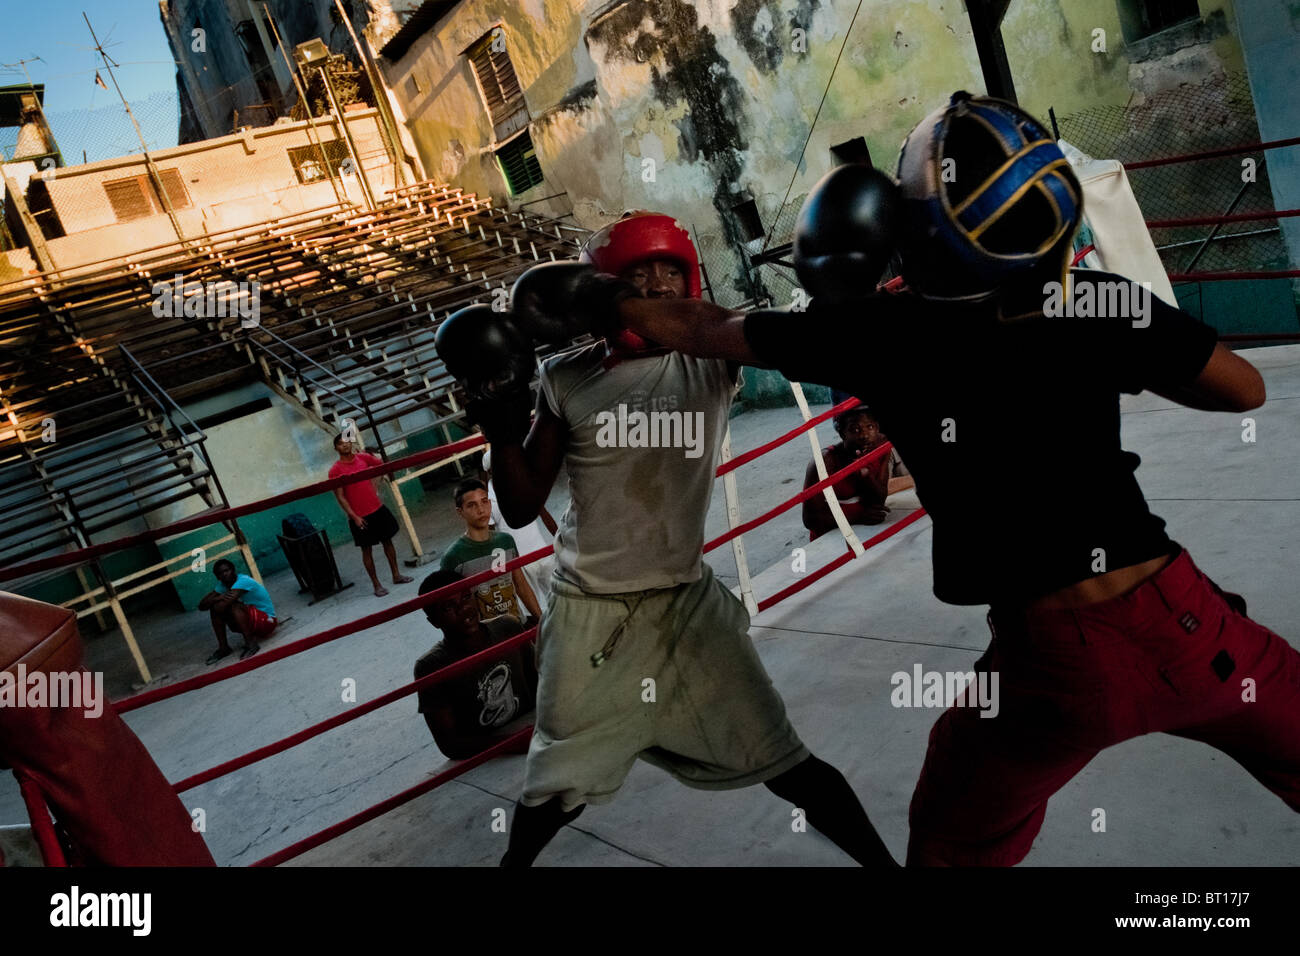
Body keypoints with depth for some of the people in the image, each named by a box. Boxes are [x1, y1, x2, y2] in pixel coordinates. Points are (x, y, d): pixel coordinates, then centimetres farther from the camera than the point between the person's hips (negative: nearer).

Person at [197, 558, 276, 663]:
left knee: (232, 606, -30)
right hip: (251, 623, 8)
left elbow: (221, 607, -30)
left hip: (267, 620, -8)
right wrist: (217, 598, -18)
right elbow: (202, 606, -1)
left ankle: (250, 642, -25)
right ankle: (223, 647, 0)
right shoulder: (223, 585, 3)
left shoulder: (243, 581, -22)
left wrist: (213, 600, -9)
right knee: (215, 608, -2)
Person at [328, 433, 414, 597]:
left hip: (378, 509, 5)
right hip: (359, 517, -4)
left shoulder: (363, 457, 1)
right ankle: (376, 585, 13)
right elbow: (340, 497, -12)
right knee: (367, 549, 4)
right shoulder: (335, 470, -10)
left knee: (387, 541, 12)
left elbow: (382, 465, 20)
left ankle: (396, 575, 25)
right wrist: (354, 517, -17)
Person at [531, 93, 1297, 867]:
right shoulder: (1107, 301, -5)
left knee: (954, 845, 23)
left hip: (1055, 667, -1)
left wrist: (604, 304, 21)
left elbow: (700, 330, 5)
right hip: (1182, 624, 2)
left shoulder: (880, 334, -8)